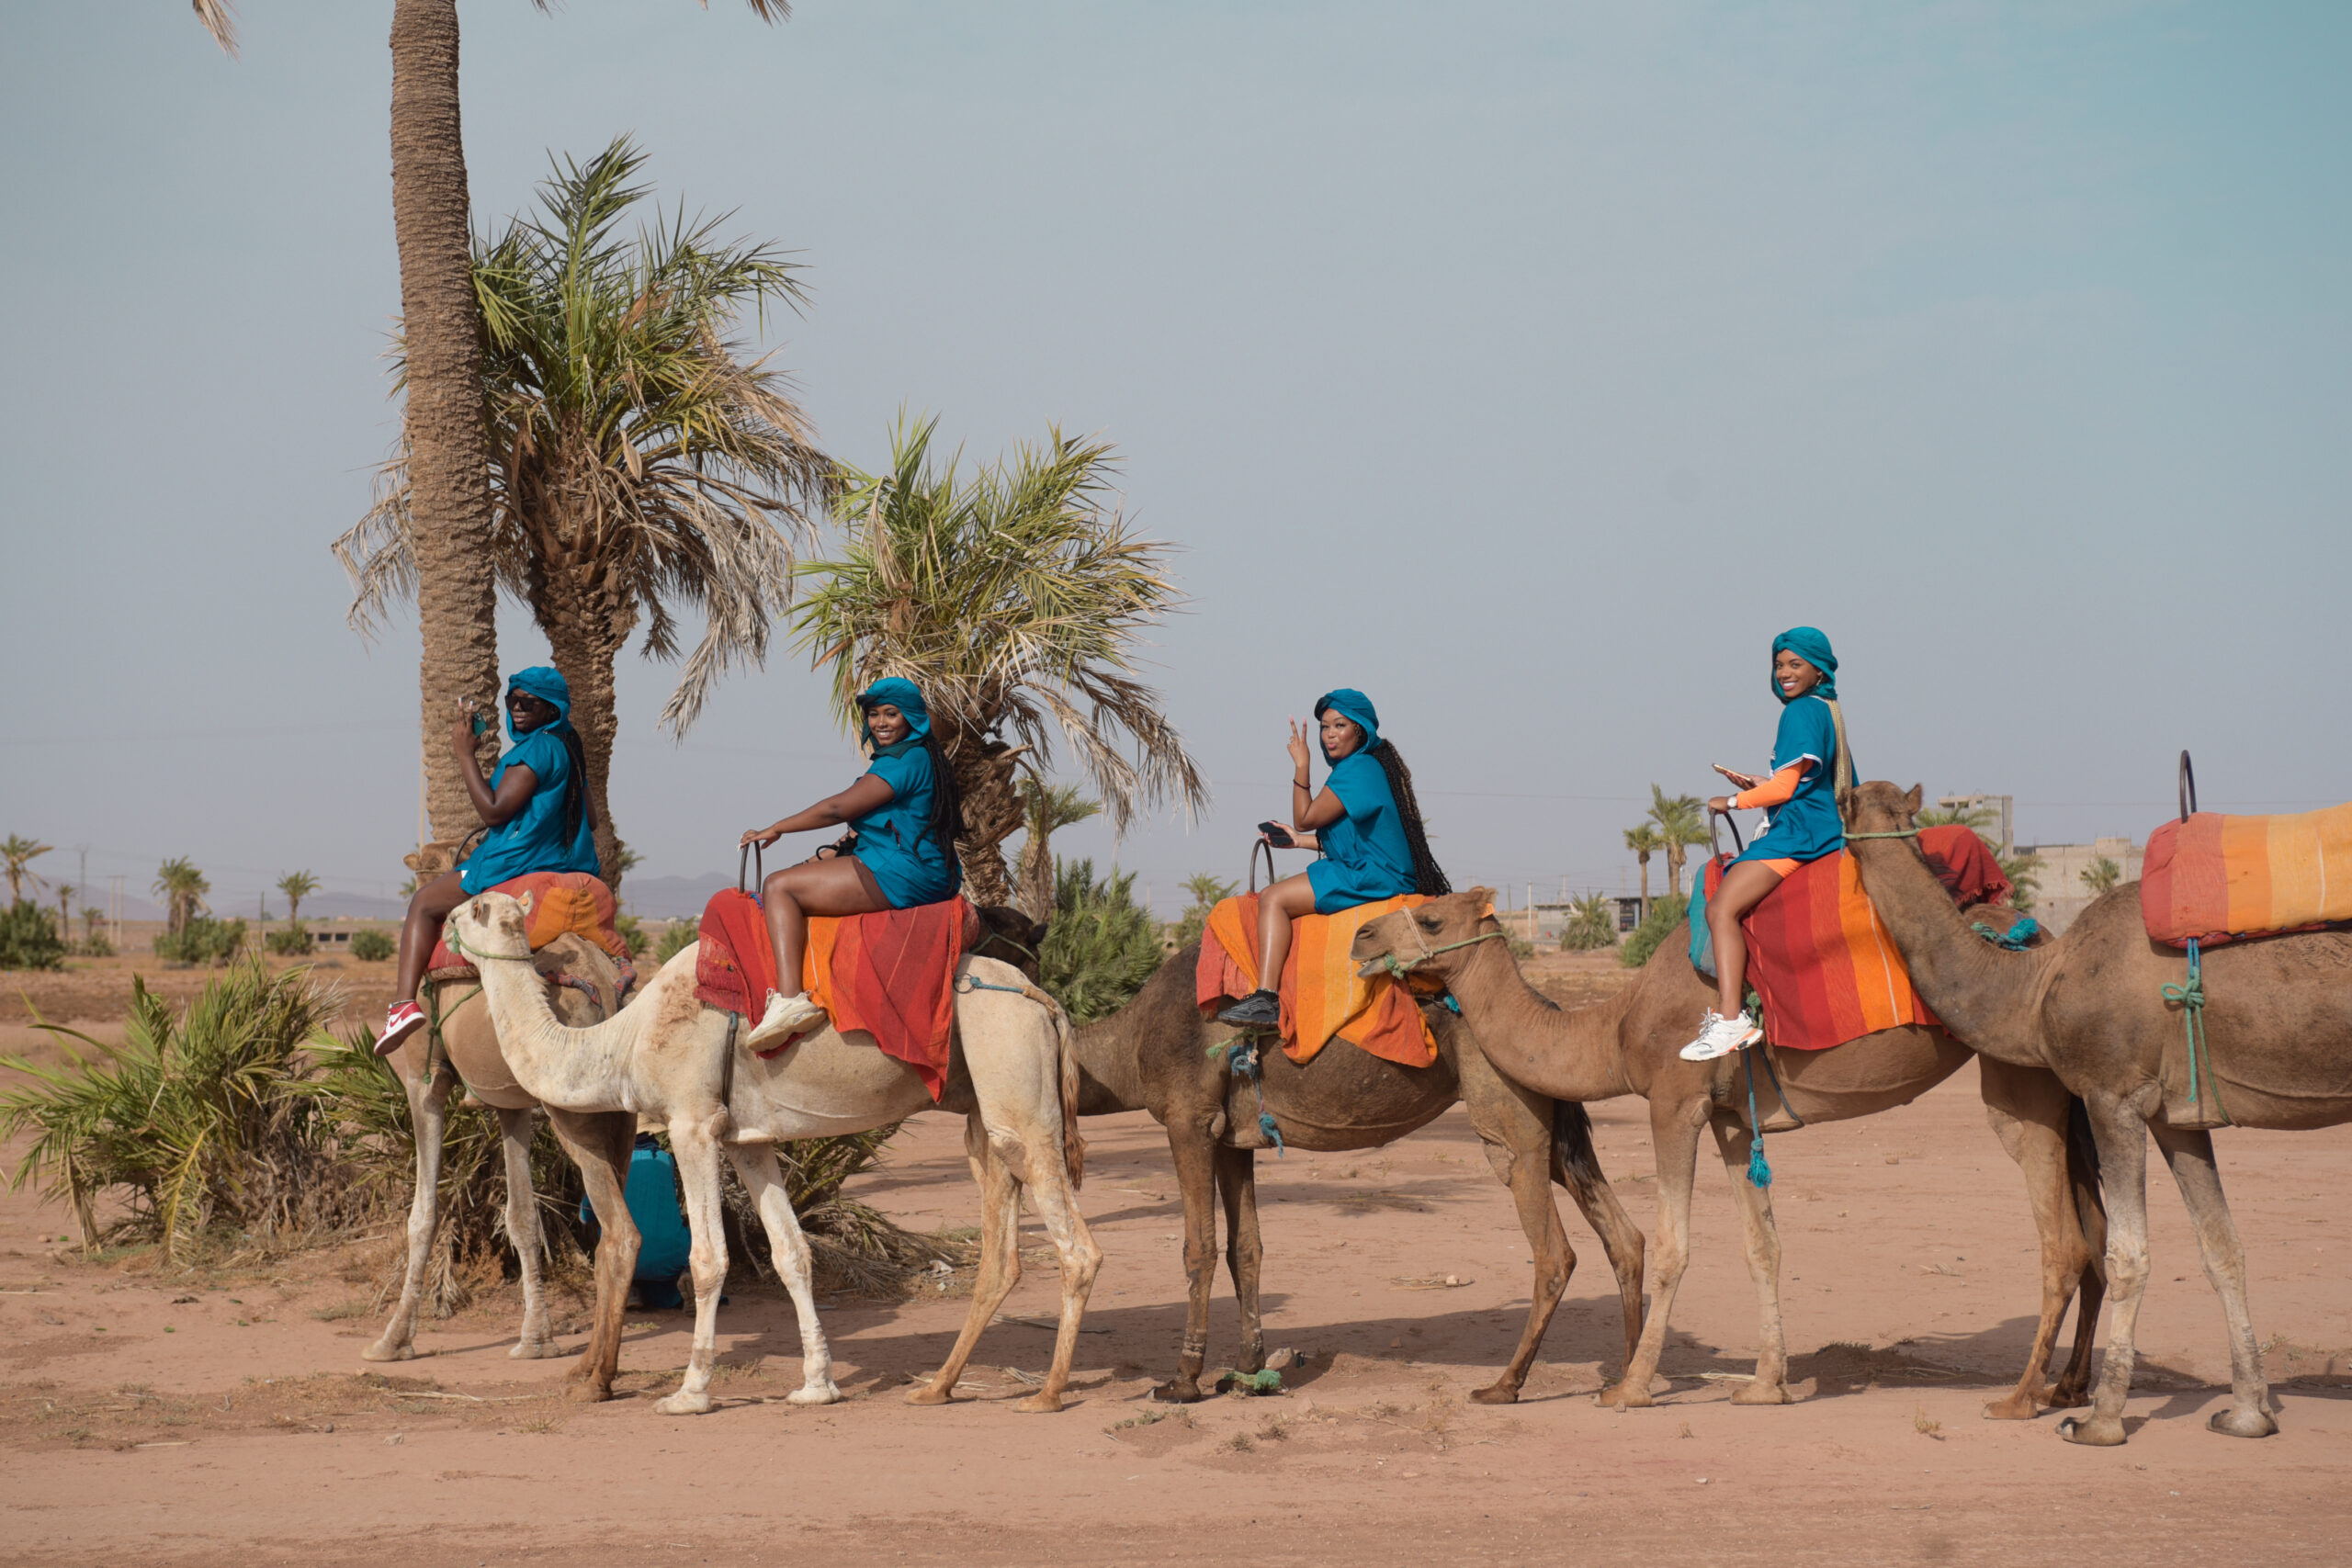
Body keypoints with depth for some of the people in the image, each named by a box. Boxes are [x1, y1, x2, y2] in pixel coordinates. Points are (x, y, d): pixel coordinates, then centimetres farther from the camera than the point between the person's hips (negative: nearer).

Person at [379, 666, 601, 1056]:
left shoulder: (536, 748, -15)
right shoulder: (569, 749, 12)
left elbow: (494, 811, -19)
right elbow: (589, 820, 19)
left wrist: (465, 755, -15)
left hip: (517, 868, -9)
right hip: (566, 869, 9)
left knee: (424, 903, 2)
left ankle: (404, 1002, -13)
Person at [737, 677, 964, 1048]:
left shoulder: (905, 760, -13)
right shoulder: (916, 758, 20)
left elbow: (839, 808, -14)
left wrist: (775, 830, -4)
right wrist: (833, 854, 18)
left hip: (900, 876, -11)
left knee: (778, 888, -16)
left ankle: (790, 998, -31)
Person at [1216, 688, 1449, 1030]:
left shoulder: (1358, 770, -14)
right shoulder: (1365, 766, 18)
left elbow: (1305, 819, -11)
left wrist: (1301, 765, -7)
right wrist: (1298, 840, 22)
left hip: (1373, 876, -11)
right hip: (1375, 874, 11)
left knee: (1274, 898, -18)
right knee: (1279, 898, 23)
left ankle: (1266, 999, -28)